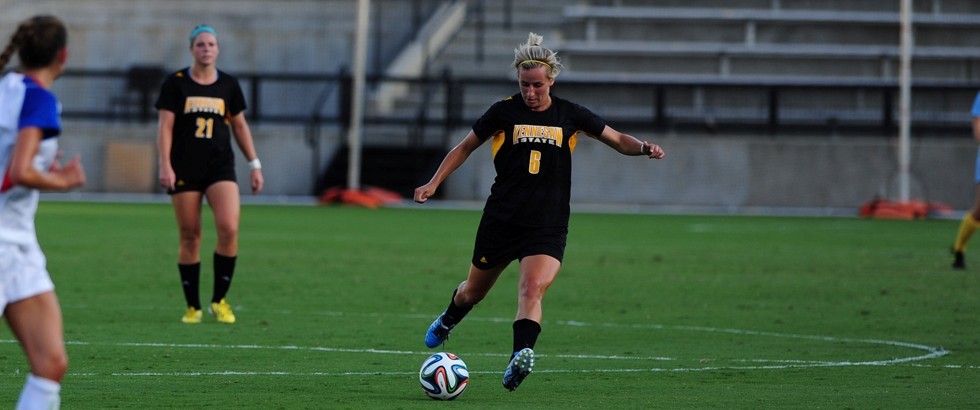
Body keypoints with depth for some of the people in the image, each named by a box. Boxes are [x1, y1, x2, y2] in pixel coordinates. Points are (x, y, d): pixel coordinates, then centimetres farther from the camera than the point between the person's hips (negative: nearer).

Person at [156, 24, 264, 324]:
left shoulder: (228, 85, 9)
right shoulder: (175, 84, 1)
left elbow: (240, 125, 16)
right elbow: (166, 126, -4)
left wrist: (254, 164, 13)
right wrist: (165, 165, -14)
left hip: (220, 166, 2)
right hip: (184, 169, -1)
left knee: (229, 229, -17)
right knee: (189, 237, 0)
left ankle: (219, 300, -1)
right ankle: (192, 307, 11)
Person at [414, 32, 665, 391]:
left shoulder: (570, 115, 1)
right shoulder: (504, 112, -1)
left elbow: (617, 140, 12)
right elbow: (465, 147, 11)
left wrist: (643, 147, -9)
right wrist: (434, 183, 2)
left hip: (547, 227, -1)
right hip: (500, 222, 1)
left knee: (532, 290, -25)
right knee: (474, 291, 16)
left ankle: (520, 356, -40)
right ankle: (447, 321, 49)